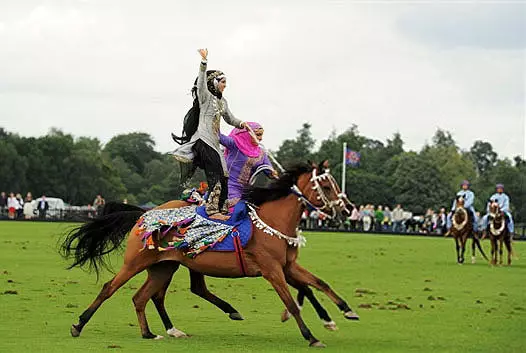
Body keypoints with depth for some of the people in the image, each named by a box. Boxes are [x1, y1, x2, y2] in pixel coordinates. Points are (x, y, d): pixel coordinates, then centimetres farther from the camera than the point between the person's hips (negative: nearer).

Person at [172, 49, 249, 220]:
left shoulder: (222, 101, 20)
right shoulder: (205, 96, -4)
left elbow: (229, 118, 29)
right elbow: (201, 81, -21)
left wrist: (241, 124, 8)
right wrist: (204, 61, -33)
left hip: (214, 142, 9)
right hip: (204, 140, -9)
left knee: (223, 175, 8)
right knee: (216, 175, -16)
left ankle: (222, 208, 13)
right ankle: (213, 210, -19)